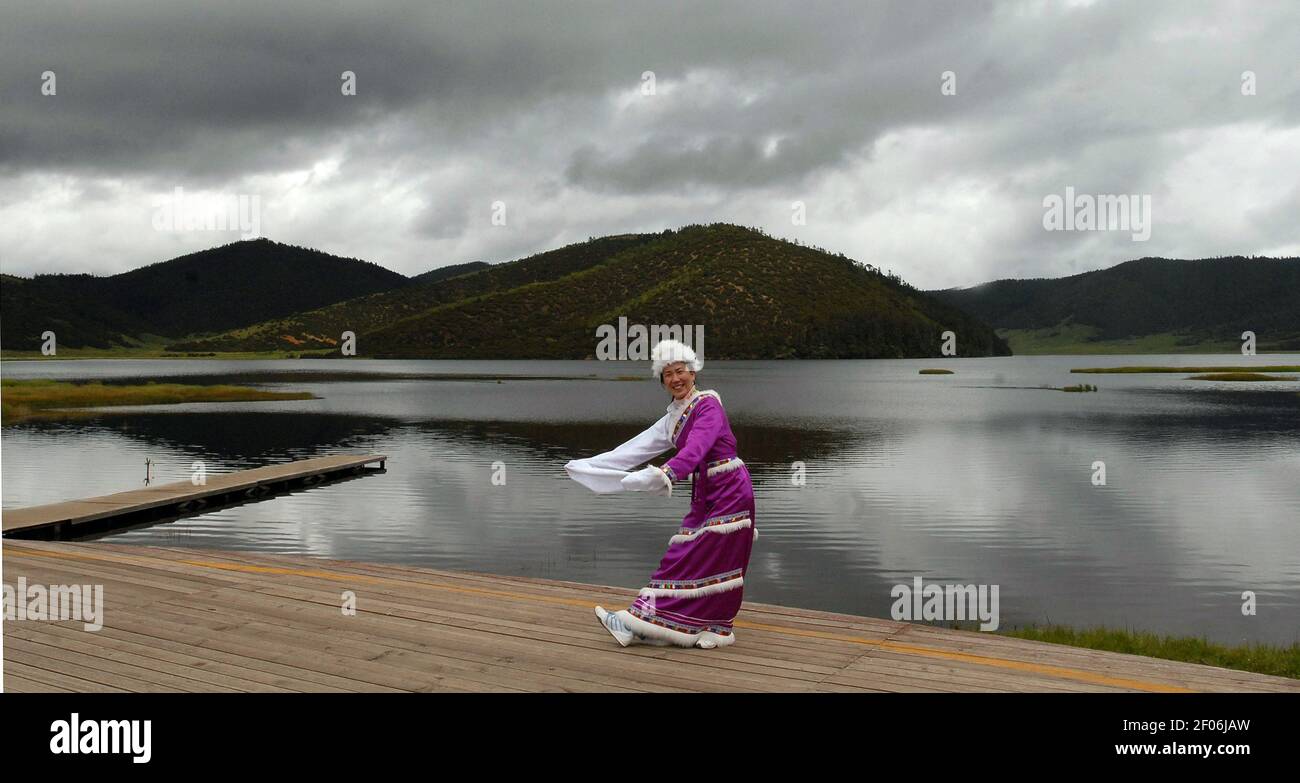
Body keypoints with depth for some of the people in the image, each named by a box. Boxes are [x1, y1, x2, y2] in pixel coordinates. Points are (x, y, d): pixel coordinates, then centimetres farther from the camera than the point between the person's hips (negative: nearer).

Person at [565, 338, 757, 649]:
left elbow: (696, 447, -28)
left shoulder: (708, 405, -12)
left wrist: (668, 473, -45)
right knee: (683, 557, 5)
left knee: (712, 560, -6)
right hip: (704, 495, 8)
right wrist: (586, 465, 12)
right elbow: (635, 448, 14)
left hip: (728, 492, -8)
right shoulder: (673, 417, 13)